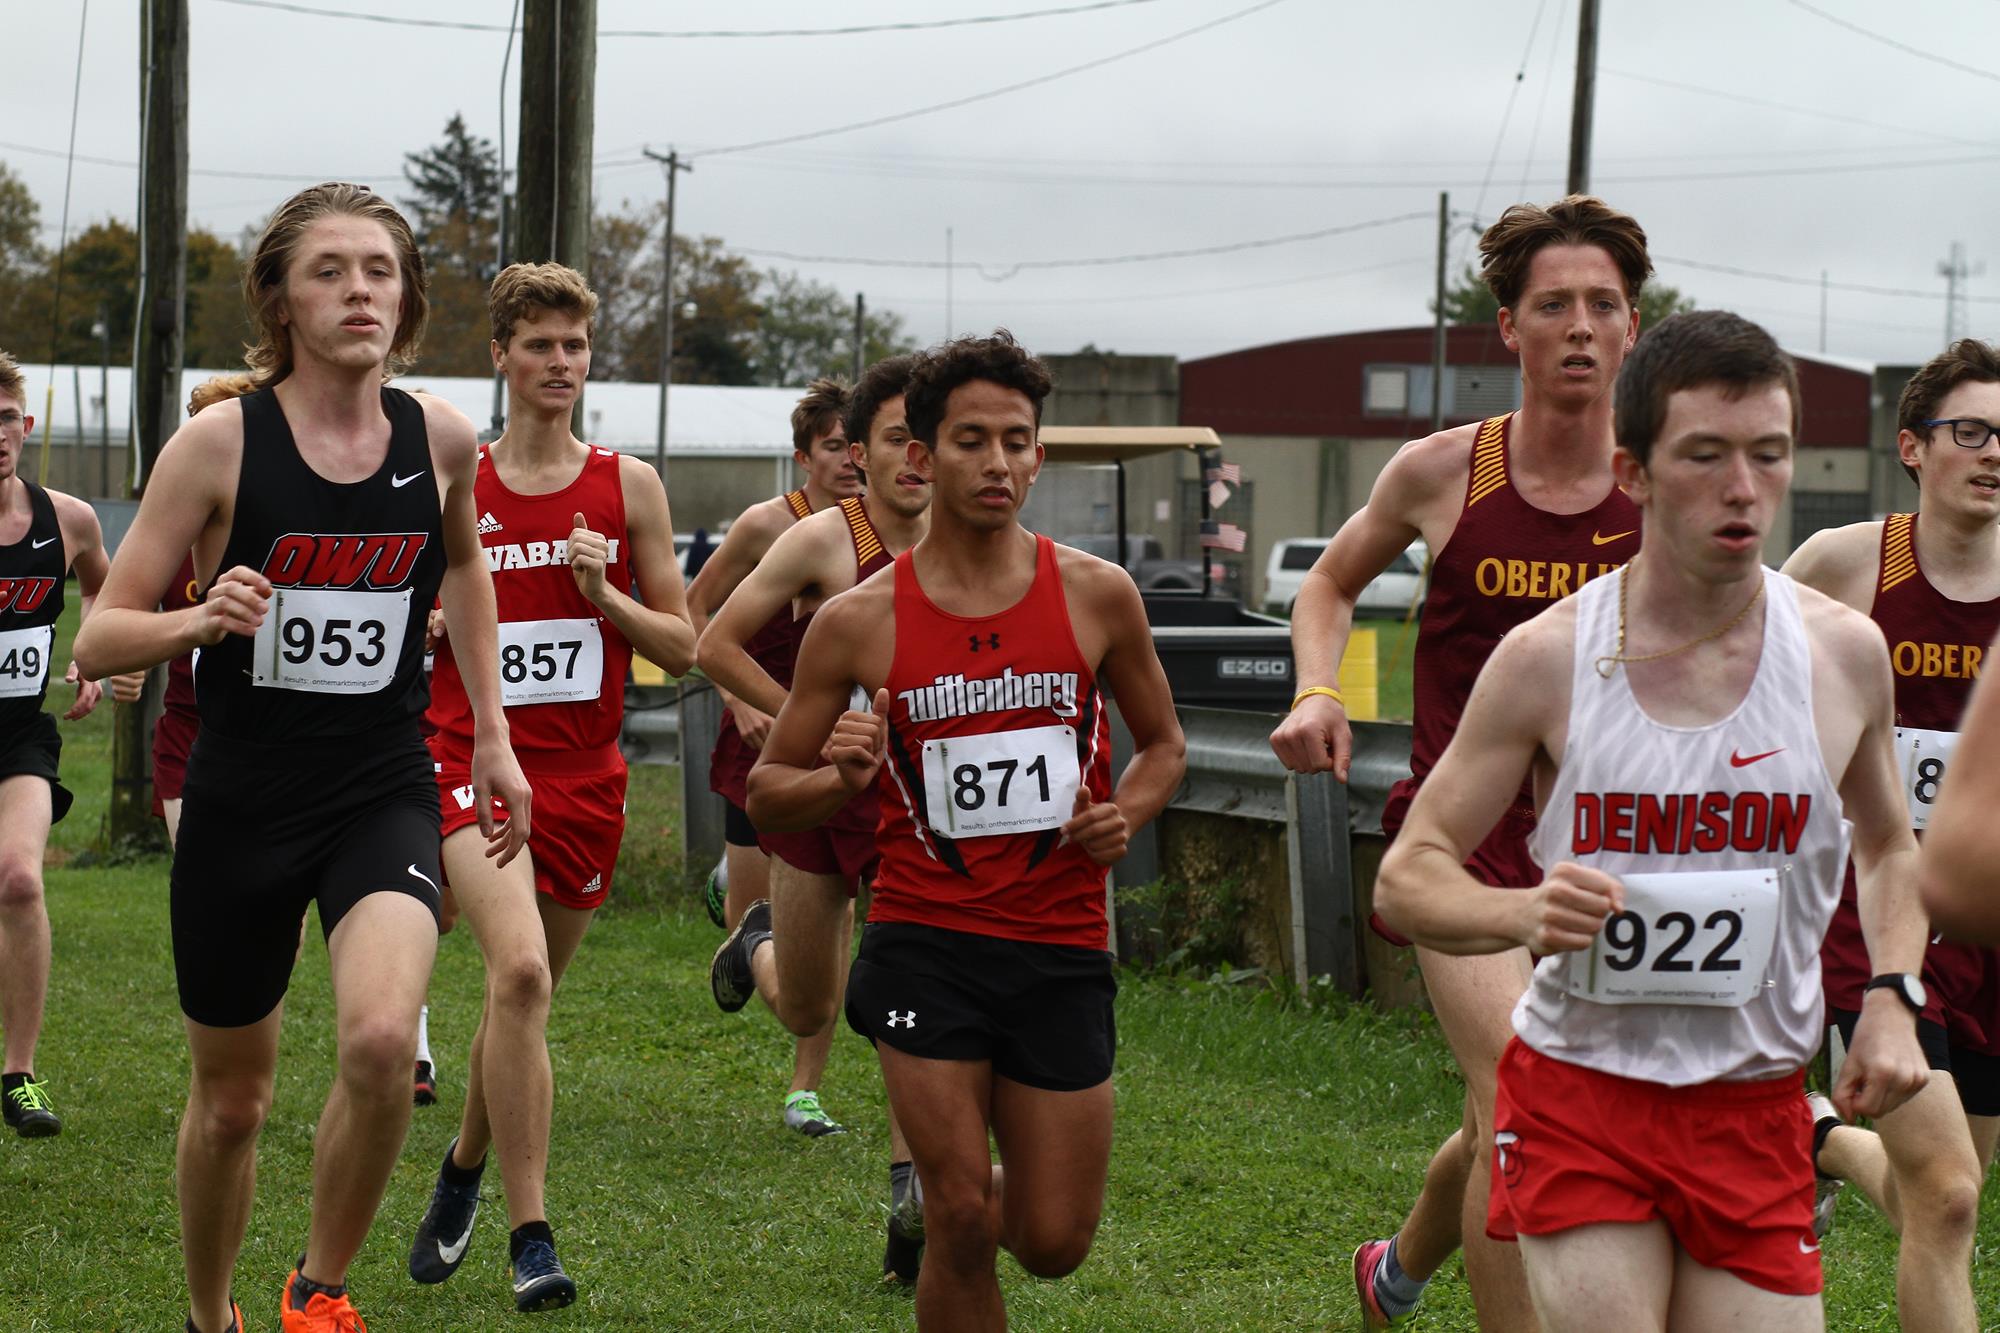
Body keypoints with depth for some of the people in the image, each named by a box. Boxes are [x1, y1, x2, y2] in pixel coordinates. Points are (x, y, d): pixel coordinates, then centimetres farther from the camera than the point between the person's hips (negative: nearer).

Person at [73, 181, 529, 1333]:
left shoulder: (441, 439, -2)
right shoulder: (222, 442, -10)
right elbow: (99, 641, -8)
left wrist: (492, 733, 19)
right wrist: (200, 620, -28)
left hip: (385, 794, 1)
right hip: (242, 803, -1)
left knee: (382, 1040, -26)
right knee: (232, 1099, 11)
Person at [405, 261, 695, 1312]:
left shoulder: (629, 487, 5)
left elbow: (682, 649, 7)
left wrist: (605, 595, -10)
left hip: (584, 780, 2)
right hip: (471, 761, -2)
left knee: (524, 996, 12)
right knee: (519, 971, -24)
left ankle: (466, 1167, 42)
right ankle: (530, 1236, -20)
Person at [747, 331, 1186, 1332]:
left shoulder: (1097, 595, 0)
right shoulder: (859, 621, -3)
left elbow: (1162, 742, 15)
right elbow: (767, 796, 4)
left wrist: (1124, 814, -6)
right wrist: (843, 779, -17)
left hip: (1062, 948, 2)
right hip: (925, 940, -2)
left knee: (1053, 1242, 6)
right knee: (962, 1228, -8)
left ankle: (944, 1194, 40)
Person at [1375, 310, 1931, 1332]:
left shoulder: (1844, 653, 0)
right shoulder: (1548, 657, -6)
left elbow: (1887, 845, 19)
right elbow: (1407, 880, -2)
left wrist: (1892, 997, 2)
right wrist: (1523, 916, -22)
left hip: (1756, 1112, 2)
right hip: (1579, 1100, -2)